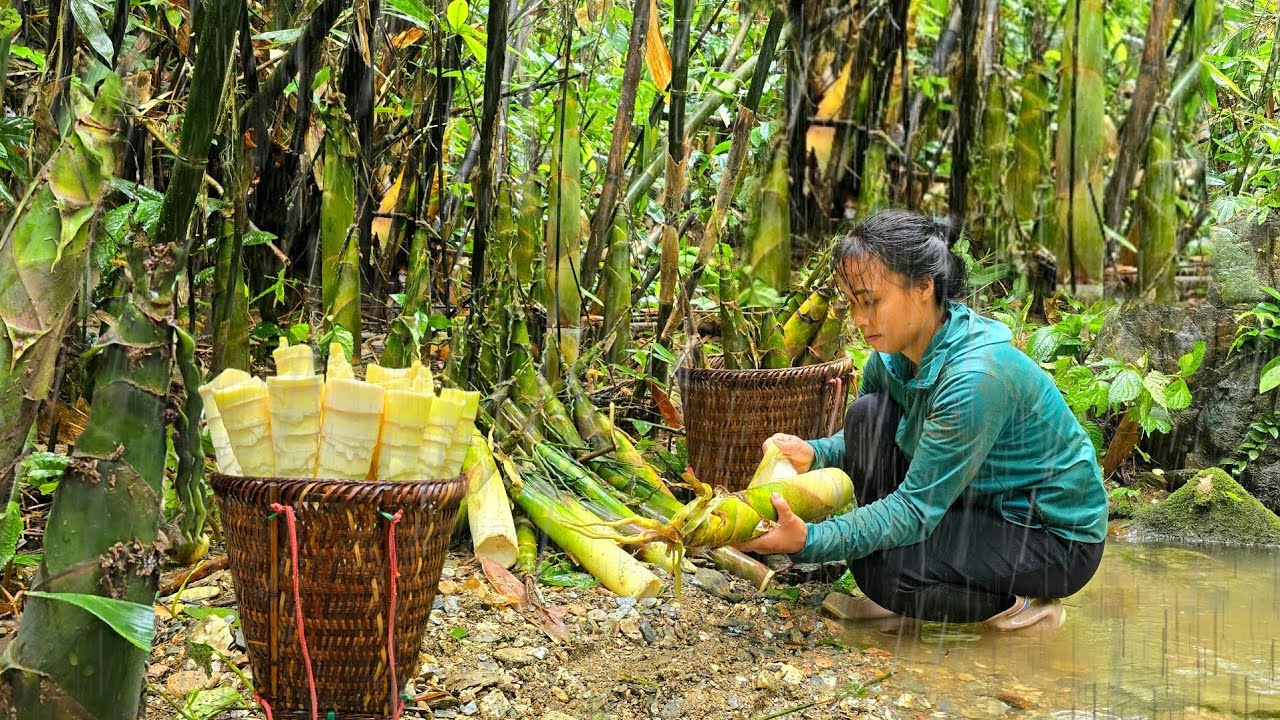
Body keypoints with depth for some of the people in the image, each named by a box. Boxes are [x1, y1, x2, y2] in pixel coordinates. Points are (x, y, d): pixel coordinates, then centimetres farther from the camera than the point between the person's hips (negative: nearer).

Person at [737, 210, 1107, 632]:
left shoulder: (976, 377, -32)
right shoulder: (891, 356, -7)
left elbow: (916, 508, -32)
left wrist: (809, 541, -41)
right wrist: (814, 454, -17)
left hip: (1059, 538, -9)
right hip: (980, 504, 9)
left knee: (881, 566, -27)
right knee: (868, 413, -8)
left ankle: (1021, 604, 0)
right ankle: (898, 602, 2)